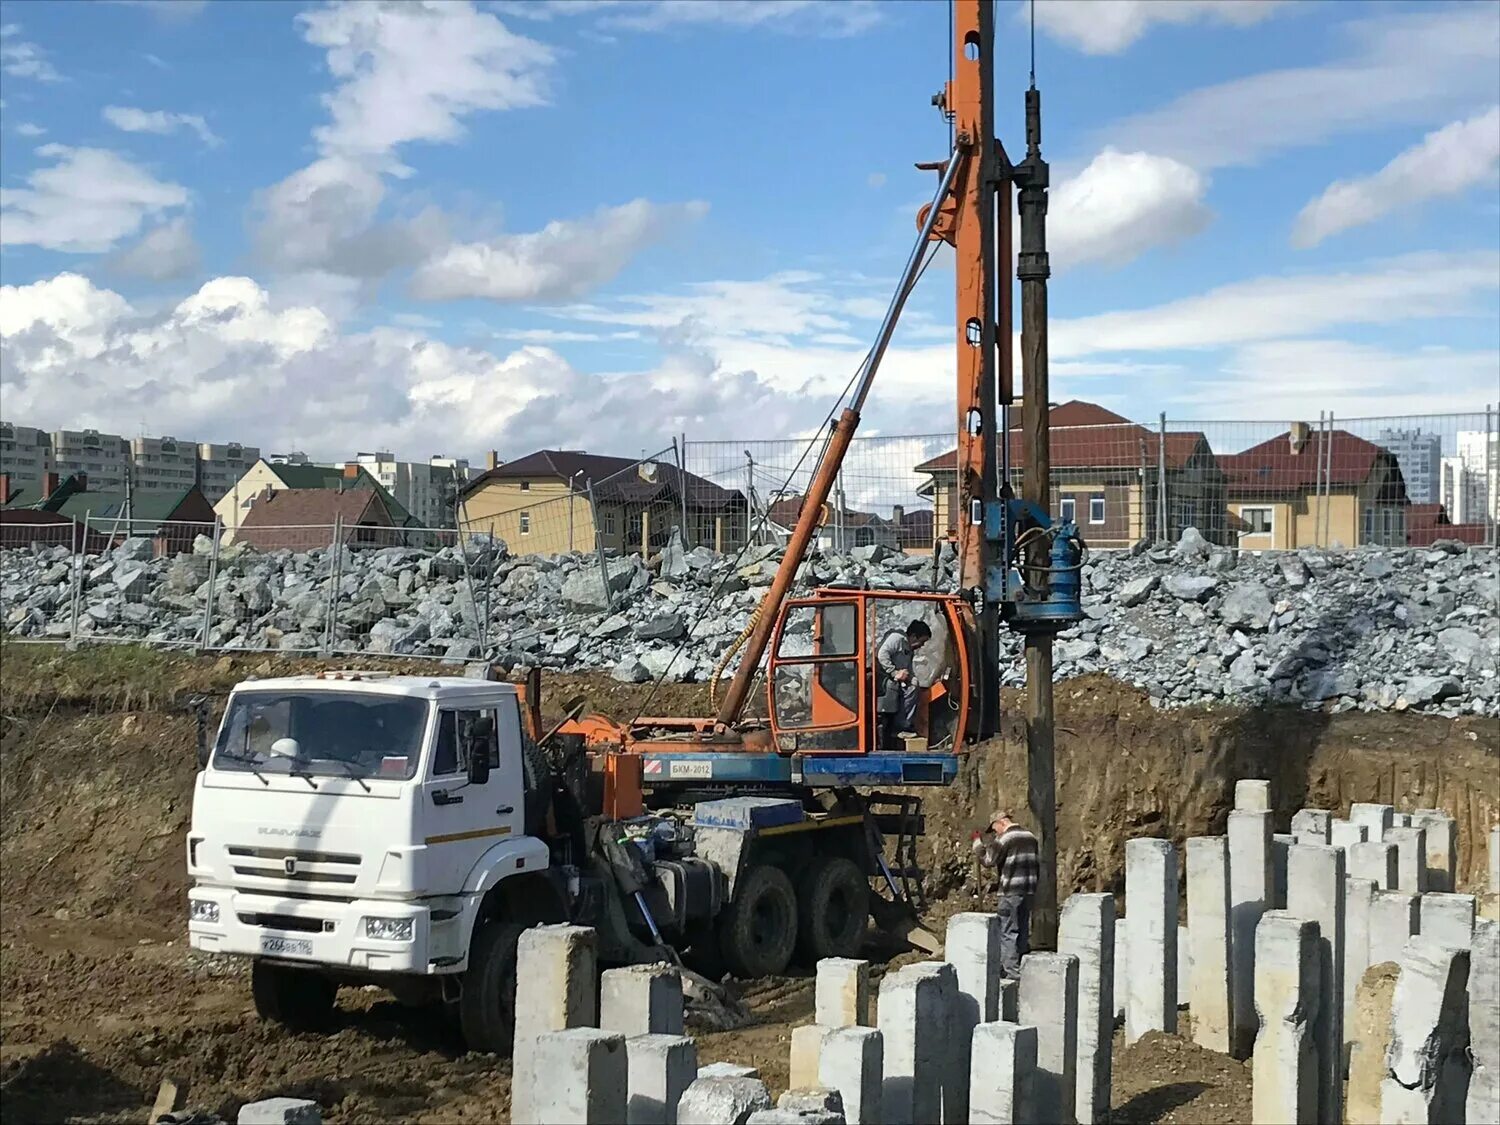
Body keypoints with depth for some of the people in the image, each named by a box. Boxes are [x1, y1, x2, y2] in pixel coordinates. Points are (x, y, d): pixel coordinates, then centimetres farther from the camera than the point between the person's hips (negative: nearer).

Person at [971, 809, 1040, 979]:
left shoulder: (1004, 838, -10)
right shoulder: (1031, 837, 15)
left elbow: (989, 860, -7)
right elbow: (1039, 864, 17)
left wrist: (978, 843, 5)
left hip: (1011, 891, -8)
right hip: (1029, 890, 8)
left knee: (1008, 932, -4)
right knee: (1023, 931, 13)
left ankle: (1012, 971, -8)